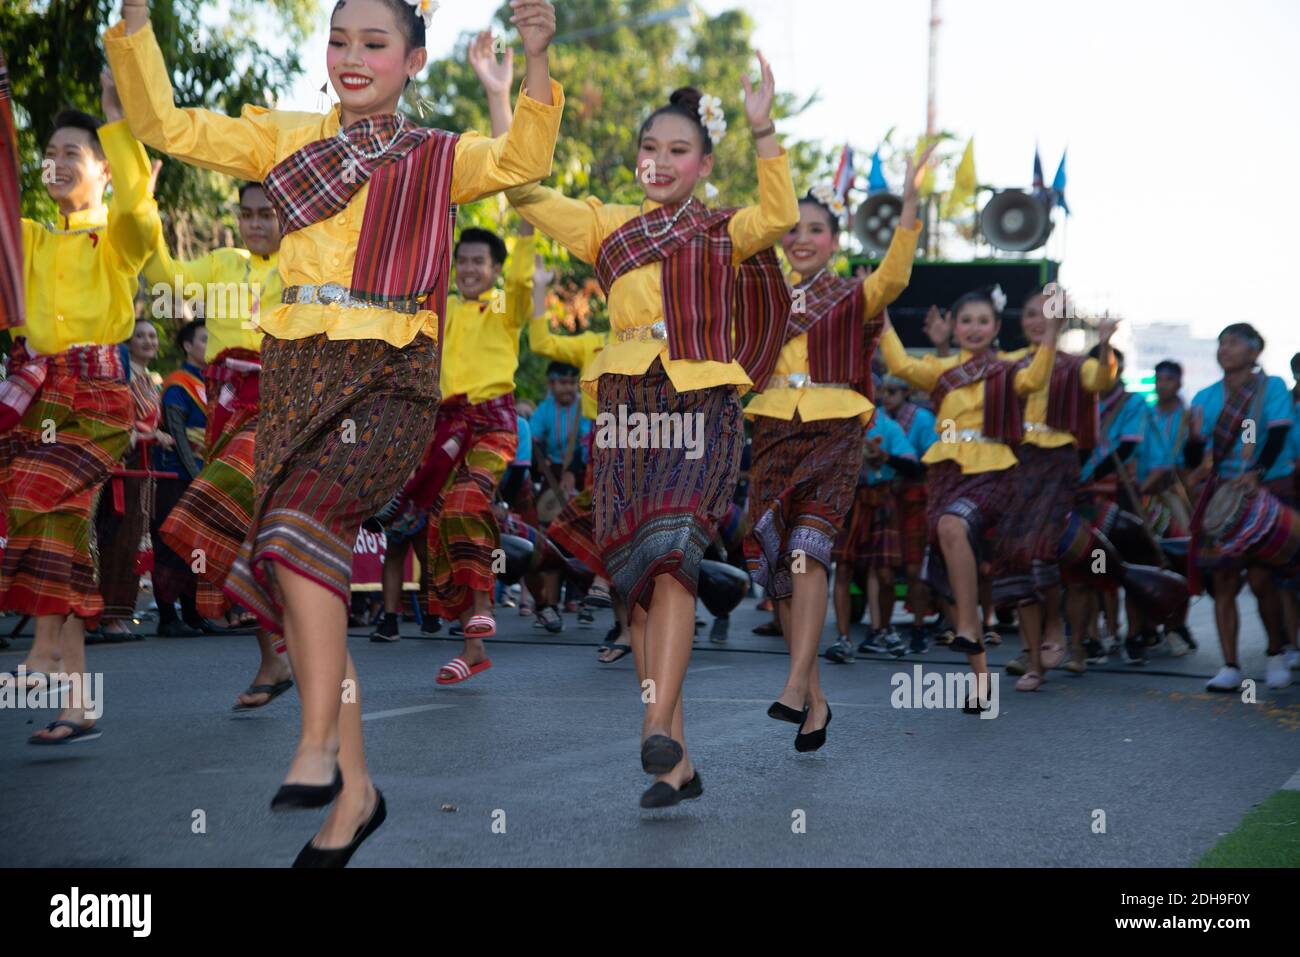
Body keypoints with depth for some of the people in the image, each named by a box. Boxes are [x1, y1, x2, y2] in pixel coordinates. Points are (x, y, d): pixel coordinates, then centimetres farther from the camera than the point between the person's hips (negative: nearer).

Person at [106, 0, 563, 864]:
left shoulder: (437, 158, 6)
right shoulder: (285, 141, 14)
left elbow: (524, 160, -12)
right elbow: (167, 126, 9)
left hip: (393, 381, -4)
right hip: (299, 372, 4)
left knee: (302, 514, -30)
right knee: (307, 586, 3)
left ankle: (319, 743, -22)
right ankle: (354, 790, 15)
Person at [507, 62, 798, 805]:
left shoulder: (724, 234, 9)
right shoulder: (609, 227, 17)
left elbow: (778, 216, -12)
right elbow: (528, 195, 8)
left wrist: (763, 129, -21)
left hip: (702, 410, -3)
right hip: (626, 411, 3)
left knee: (670, 556, -23)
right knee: (637, 577, 1)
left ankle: (658, 727, -29)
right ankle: (677, 760, 6)